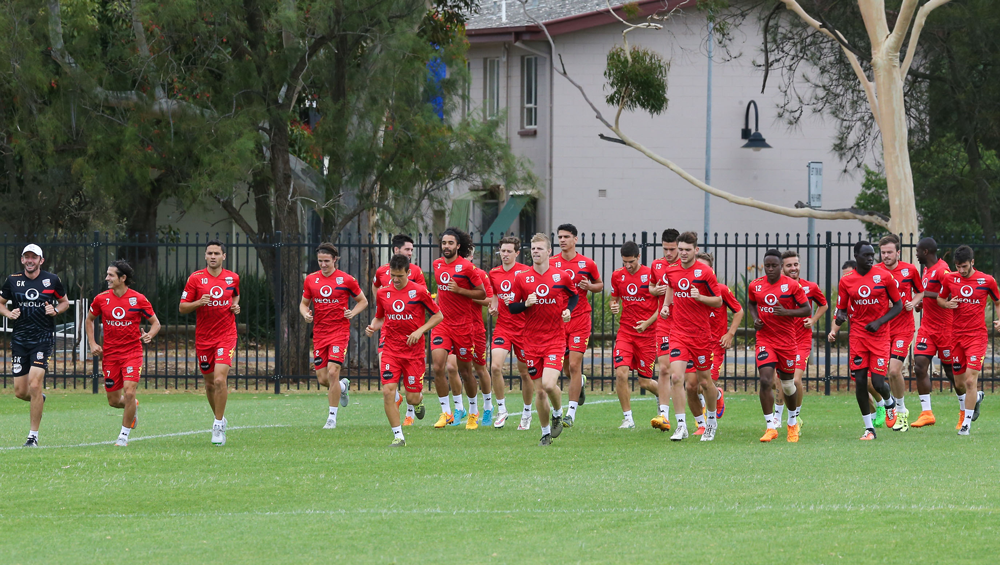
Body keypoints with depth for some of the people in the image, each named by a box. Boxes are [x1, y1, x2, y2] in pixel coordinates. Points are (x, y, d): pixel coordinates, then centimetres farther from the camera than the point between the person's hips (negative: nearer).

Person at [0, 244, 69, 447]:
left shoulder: (52, 280, 1)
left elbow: (65, 302, 14)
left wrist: (55, 310, -7)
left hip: (43, 338, -3)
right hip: (19, 339, 3)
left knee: (35, 385, -16)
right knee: (20, 392, 2)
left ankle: (33, 435, -6)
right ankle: (39, 399, 40)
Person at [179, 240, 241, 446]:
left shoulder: (233, 278, 3)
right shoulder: (195, 278, -3)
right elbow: (182, 307, -2)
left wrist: (236, 306, 3)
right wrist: (199, 303, -20)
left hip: (226, 335, -1)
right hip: (203, 338, 1)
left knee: (220, 379, -16)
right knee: (209, 382, 10)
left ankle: (218, 427, -9)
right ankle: (219, 418, 32)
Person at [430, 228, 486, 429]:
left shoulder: (466, 267, -10)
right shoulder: (437, 264, 7)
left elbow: (482, 293, -7)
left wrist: (459, 290, -18)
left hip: (463, 324, -4)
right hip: (442, 322, 4)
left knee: (465, 370, 7)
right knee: (437, 367, -13)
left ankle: (473, 411, 27)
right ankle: (446, 412, -5)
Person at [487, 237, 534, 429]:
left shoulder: (525, 272, -7)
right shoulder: (494, 273, 7)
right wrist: (493, 307, 4)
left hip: (523, 328, -3)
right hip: (502, 327, 3)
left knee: (525, 372, 5)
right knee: (495, 366, -15)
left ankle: (527, 413, 22)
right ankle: (501, 409, -1)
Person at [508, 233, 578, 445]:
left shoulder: (562, 276, -1)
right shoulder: (521, 278, 1)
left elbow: (574, 295, 17)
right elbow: (512, 307, 6)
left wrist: (568, 310, -1)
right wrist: (526, 304, -14)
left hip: (556, 339, -2)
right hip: (532, 339, 2)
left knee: (549, 384, -19)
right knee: (540, 391, 4)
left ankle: (558, 413, 12)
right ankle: (546, 432, 20)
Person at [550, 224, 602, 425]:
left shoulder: (587, 264, -1)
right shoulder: (551, 264, 2)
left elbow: (599, 285, 13)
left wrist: (590, 286, -9)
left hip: (580, 318, -3)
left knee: (574, 365, -11)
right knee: (566, 367, 9)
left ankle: (571, 412, -7)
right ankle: (580, 382, 46)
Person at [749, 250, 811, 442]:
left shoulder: (792, 285, -8)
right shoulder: (755, 286, 1)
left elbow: (807, 309, -5)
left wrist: (786, 312, -21)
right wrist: (755, 318, 2)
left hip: (787, 340, -1)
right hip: (765, 339, 1)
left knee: (788, 384, 11)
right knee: (765, 380, -16)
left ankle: (793, 423, 36)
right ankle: (770, 427, -11)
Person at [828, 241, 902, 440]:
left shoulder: (884, 276, -3)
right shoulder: (846, 282, 2)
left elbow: (898, 306, 2)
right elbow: (842, 310, 11)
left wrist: (879, 322, -12)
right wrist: (835, 328, -10)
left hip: (880, 334, -2)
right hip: (858, 335, 2)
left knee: (878, 382, -8)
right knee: (860, 380, -5)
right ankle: (869, 428, 7)